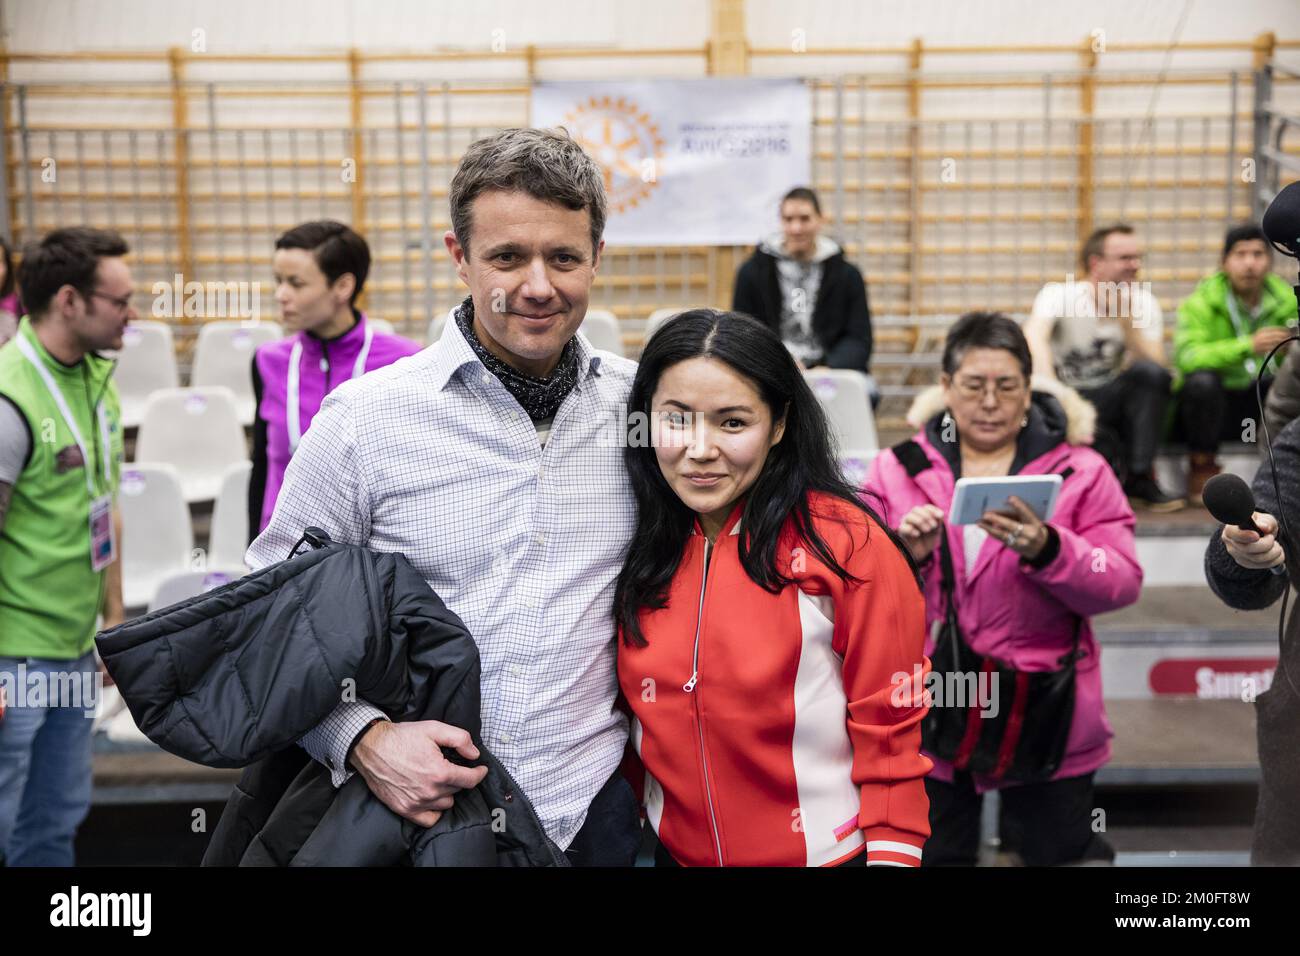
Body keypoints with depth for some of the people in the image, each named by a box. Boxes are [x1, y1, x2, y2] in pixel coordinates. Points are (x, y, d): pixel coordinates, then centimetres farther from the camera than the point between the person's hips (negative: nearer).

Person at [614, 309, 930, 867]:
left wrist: (893, 854, -13)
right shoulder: (637, 544, -4)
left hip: (826, 852, -4)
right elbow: (641, 712, 7)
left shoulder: (847, 545, -18)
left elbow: (889, 735, -13)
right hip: (675, 848, 4)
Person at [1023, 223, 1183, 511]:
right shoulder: (1058, 294, -10)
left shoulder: (1143, 302, 2)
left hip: (1108, 401, 4)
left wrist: (1125, 317, -20)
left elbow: (1155, 366, -9)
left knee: (1151, 373, -26)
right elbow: (1034, 336, -32)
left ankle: (1139, 479, -20)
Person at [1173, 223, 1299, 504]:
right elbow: (1185, 356, -27)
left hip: (1261, 403, 3)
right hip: (1213, 406, -3)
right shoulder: (1201, 301, -10)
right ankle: (1201, 469, -12)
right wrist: (1248, 346, -38)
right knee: (1202, 381, -33)